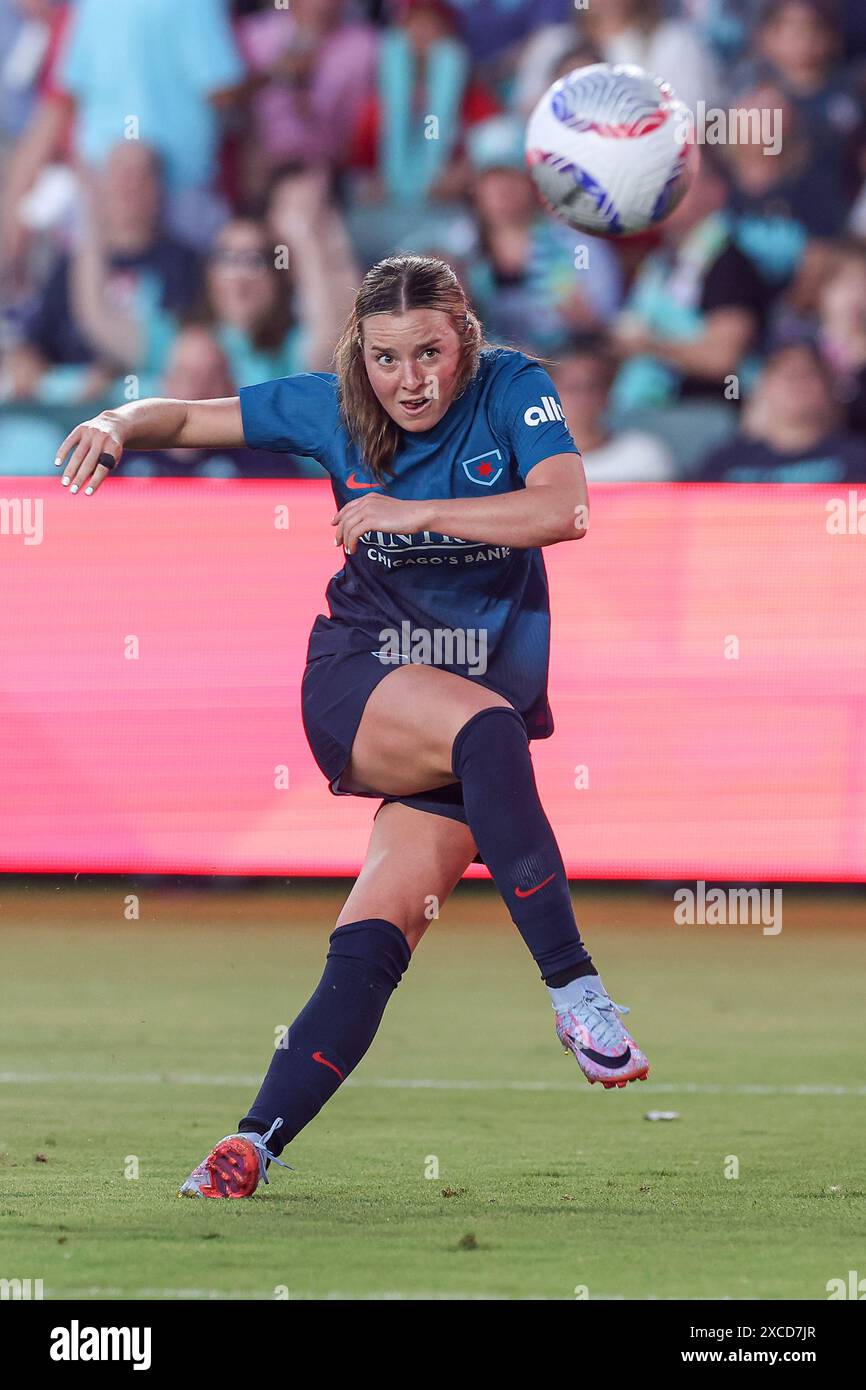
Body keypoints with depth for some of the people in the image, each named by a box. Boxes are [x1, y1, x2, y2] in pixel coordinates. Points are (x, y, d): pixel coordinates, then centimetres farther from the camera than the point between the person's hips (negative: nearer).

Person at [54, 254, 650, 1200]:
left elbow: (564, 511, -22)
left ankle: (257, 1142, -10)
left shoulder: (514, 391, -6)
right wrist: (119, 427, -9)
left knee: (374, 941, -15)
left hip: (484, 716, 0)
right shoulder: (330, 409, 0)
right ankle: (575, 995, -35)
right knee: (485, 726, -35)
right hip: (355, 689, 0)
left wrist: (414, 512, -25)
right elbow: (188, 418, 12)